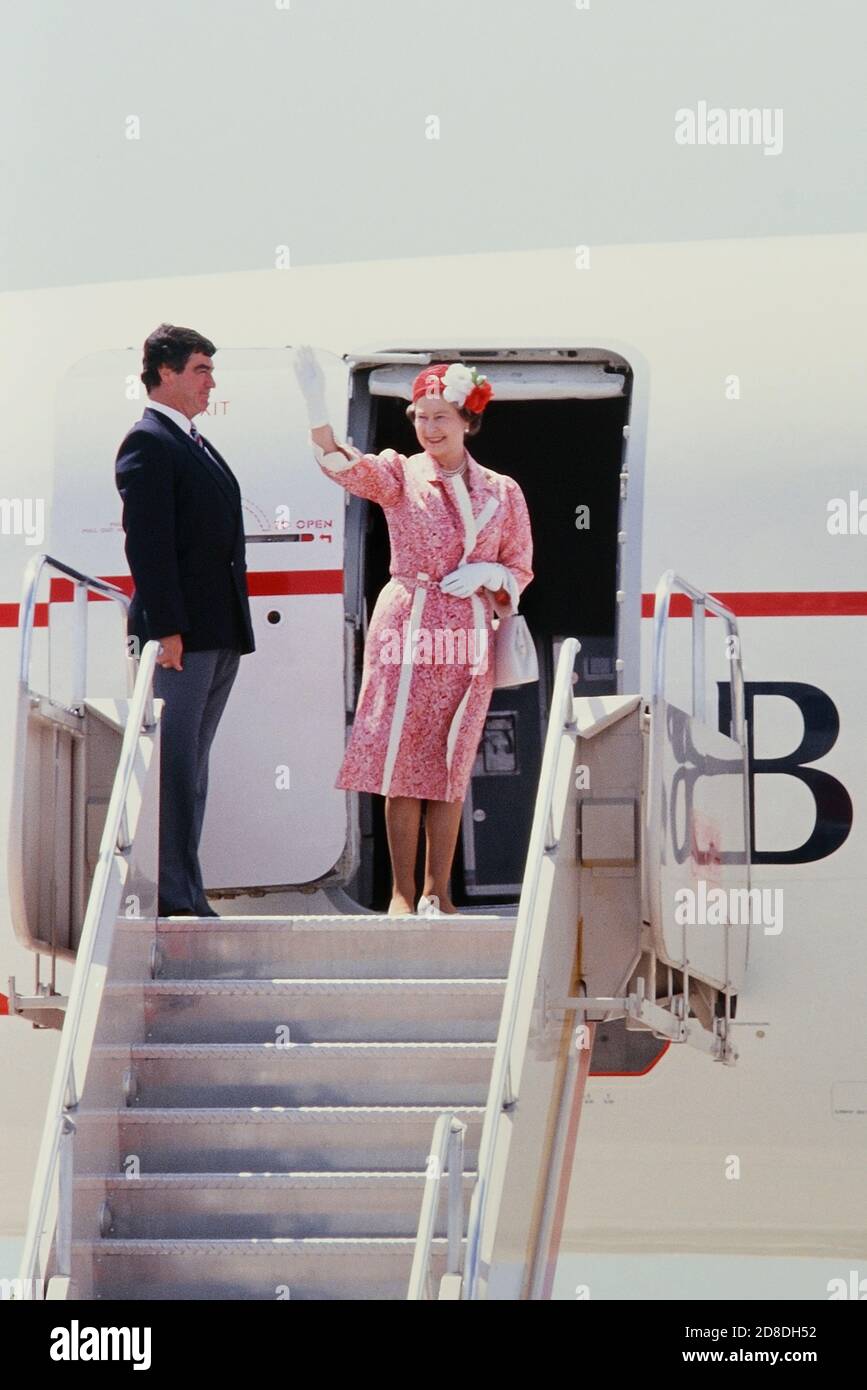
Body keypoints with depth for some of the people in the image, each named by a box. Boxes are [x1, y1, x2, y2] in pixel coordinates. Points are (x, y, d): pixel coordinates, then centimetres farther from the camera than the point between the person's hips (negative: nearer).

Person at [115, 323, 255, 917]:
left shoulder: (198, 445, 20)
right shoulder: (148, 443, -9)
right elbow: (147, 542, -16)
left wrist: (236, 625, 17)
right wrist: (166, 628, -22)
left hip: (219, 632, 9)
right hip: (181, 632, -9)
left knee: (192, 763, 11)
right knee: (175, 763, -8)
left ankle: (186, 893, 15)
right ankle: (174, 897, -8)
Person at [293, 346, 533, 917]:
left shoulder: (502, 492, 8)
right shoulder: (400, 475, 2)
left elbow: (521, 569, 13)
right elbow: (346, 465, -17)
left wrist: (486, 574, -9)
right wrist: (317, 403, -34)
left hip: (469, 638, 2)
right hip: (407, 629, -2)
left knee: (452, 767, 4)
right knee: (404, 761, -4)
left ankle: (437, 891, 11)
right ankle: (403, 892, 2)